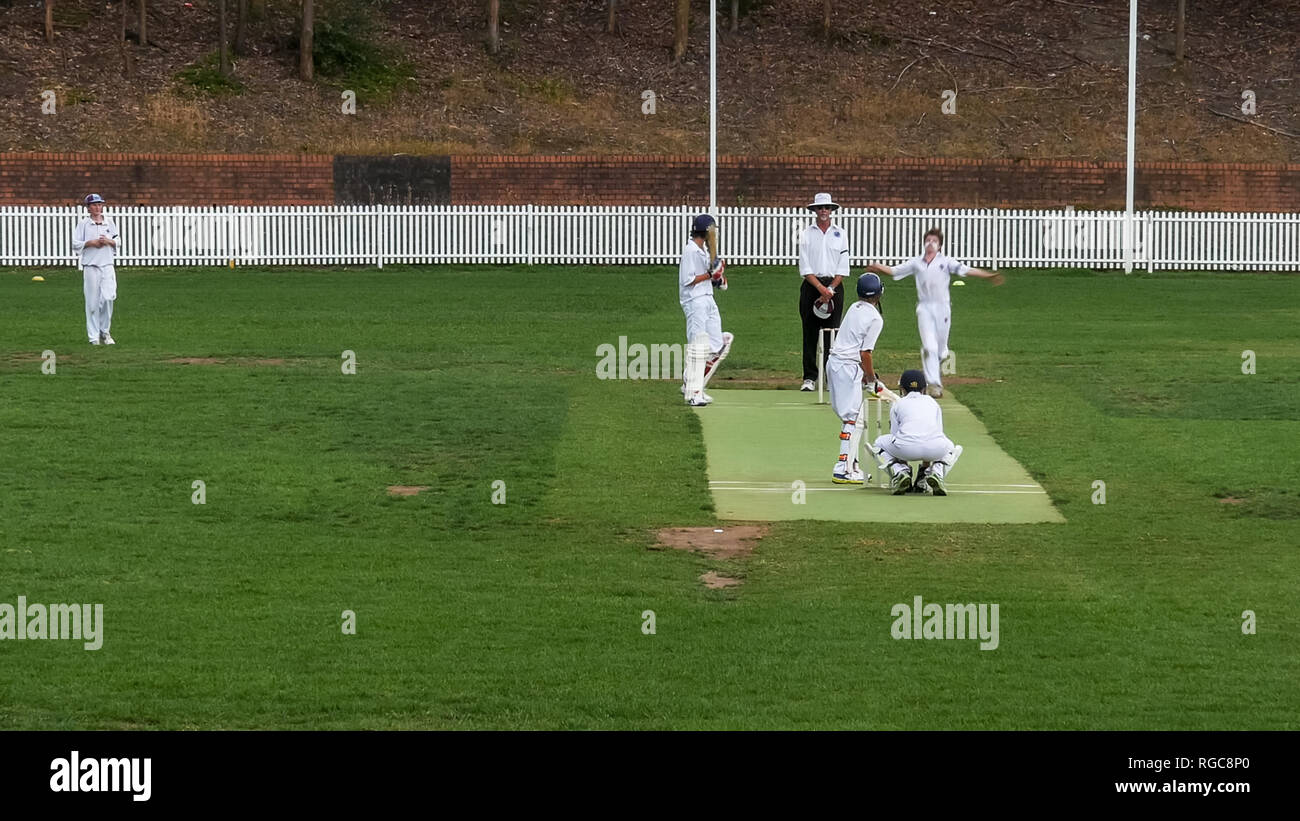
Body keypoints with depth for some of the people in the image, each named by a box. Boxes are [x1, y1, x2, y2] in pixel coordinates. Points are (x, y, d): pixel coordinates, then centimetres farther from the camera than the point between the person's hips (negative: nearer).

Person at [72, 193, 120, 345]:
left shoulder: (110, 223, 12)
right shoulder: (83, 224, 3)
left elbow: (118, 241, 16)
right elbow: (75, 244, 1)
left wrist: (108, 241, -4)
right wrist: (91, 243, -12)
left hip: (107, 265, 2)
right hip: (90, 266, -2)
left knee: (108, 298, -9)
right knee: (92, 302, -2)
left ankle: (104, 331, 10)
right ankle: (94, 336, 4)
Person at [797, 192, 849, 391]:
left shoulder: (840, 234, 9)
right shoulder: (806, 234, 6)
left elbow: (843, 268, 5)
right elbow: (805, 268, -1)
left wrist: (830, 289, -8)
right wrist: (821, 288, -12)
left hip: (834, 286, 0)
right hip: (811, 285, 0)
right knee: (810, 333, -2)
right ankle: (809, 378, 1)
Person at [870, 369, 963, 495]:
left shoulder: (898, 404, 28)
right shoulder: (933, 402, 34)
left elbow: (895, 434, 28)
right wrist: (925, 467, 46)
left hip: (907, 447, -1)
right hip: (936, 449, 2)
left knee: (879, 443, 30)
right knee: (952, 448, 38)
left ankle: (900, 472, 4)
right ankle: (936, 474, 7)